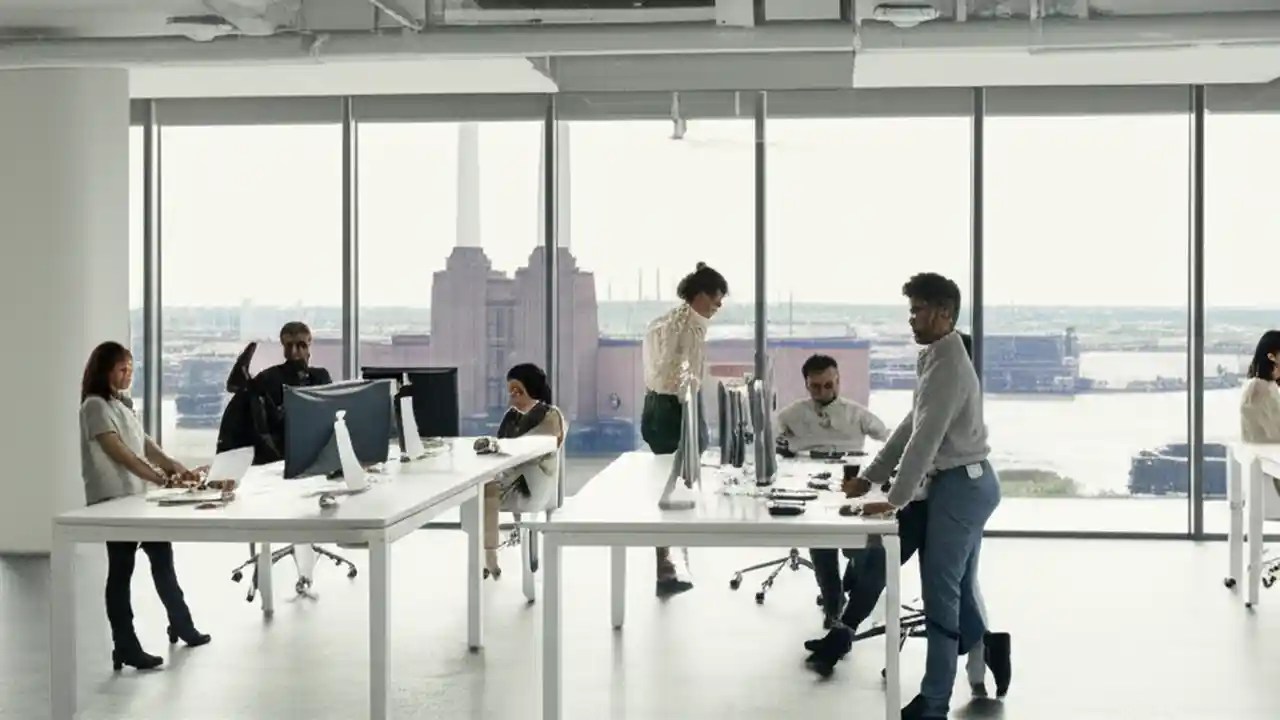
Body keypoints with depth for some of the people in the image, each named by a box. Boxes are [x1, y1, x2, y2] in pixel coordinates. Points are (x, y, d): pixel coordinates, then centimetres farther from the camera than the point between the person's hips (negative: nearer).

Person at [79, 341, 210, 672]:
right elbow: (119, 453, -23)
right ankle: (126, 648, 2)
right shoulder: (96, 406, -12)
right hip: (112, 499, -9)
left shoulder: (122, 404, 15)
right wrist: (162, 480, -29)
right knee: (121, 569, -4)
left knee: (161, 554, 14)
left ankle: (181, 626, 28)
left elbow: (145, 444, 11)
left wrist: (178, 469, -5)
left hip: (136, 495, 9)